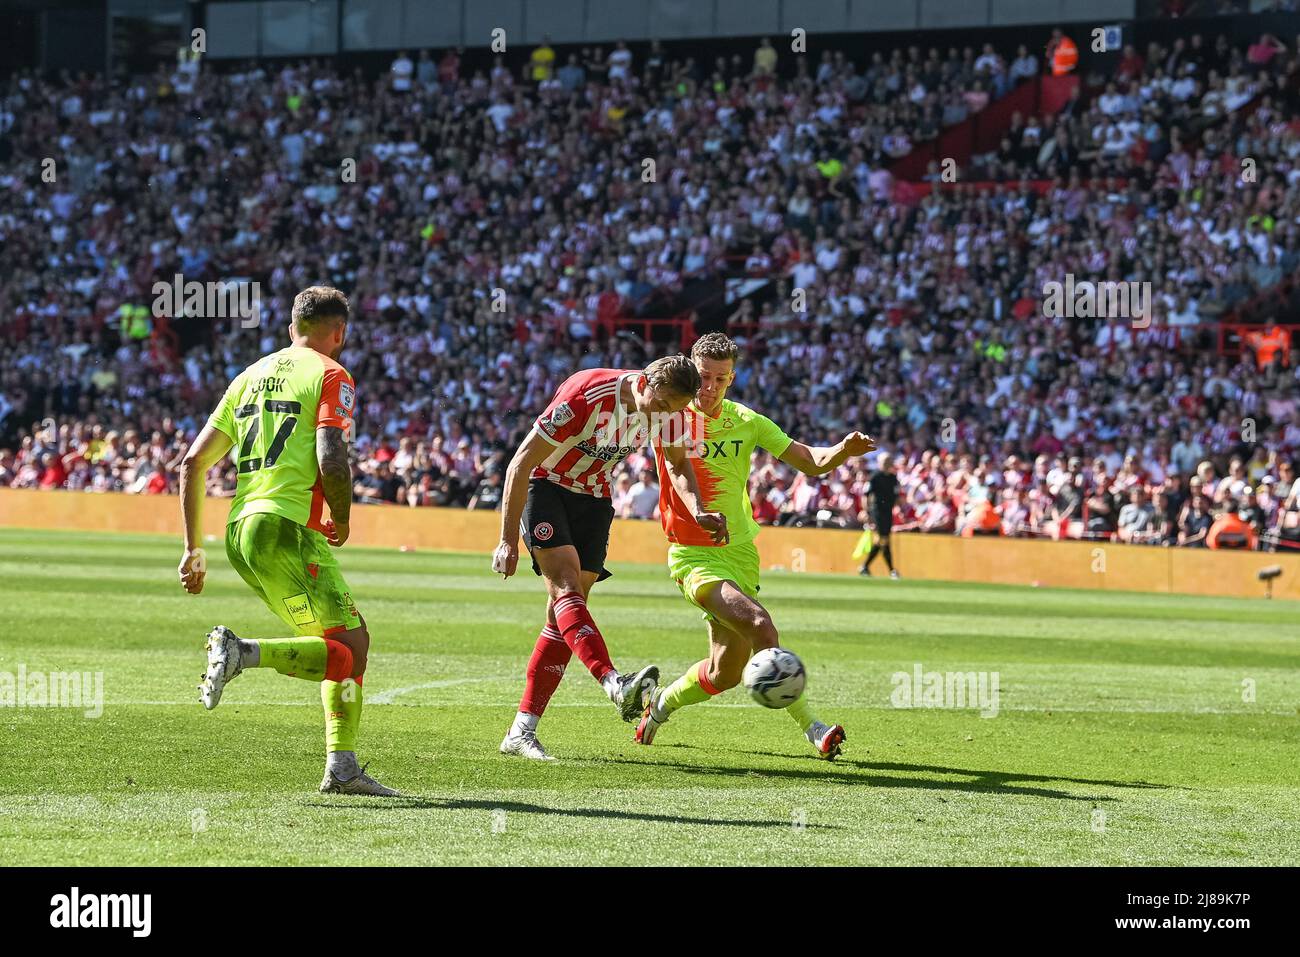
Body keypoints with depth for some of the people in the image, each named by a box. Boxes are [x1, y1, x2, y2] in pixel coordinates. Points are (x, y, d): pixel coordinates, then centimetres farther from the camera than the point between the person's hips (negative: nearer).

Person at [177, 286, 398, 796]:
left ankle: (342, 767, 6)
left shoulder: (252, 375, 21)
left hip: (241, 528, 8)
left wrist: (193, 549, 22)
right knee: (347, 648, -7)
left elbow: (192, 463, 19)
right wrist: (343, 521, 2)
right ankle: (243, 652, -23)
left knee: (348, 644, 14)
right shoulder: (331, 376, 0)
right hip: (288, 528, -8)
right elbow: (332, 461, -17)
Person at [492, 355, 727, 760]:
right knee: (567, 586, -27)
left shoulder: (663, 405, -8)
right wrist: (509, 541, -25)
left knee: (564, 616, -2)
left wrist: (698, 511, -6)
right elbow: (521, 462, -24)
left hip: (593, 499, 6)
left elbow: (679, 464, 13)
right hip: (545, 487, -6)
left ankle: (521, 733, -2)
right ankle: (615, 685, -47)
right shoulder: (585, 396, -28)